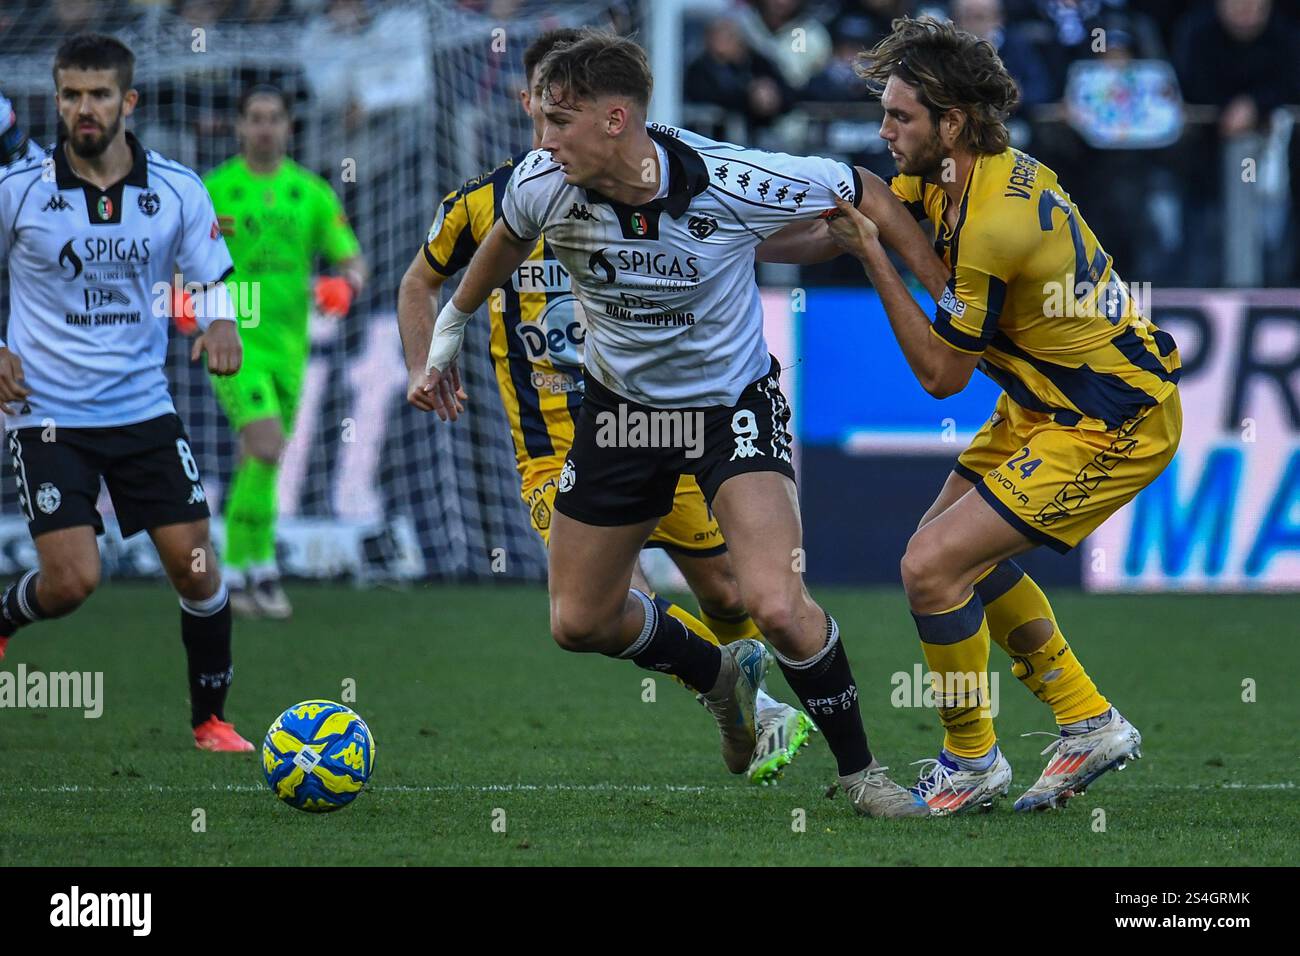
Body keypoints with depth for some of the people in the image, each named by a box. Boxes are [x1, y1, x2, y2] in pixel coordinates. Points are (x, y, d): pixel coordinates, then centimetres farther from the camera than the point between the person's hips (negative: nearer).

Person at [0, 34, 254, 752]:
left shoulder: (177, 191, -1)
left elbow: (214, 283, 9)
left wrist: (221, 325, -14)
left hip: (144, 409, 2)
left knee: (196, 567, -3)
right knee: (73, 580, -14)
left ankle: (210, 720, 16)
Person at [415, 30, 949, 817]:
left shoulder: (732, 183, -29)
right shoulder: (543, 186, -18)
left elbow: (864, 193, -13)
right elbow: (507, 242, 8)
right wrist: (450, 334, 20)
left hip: (734, 404, -4)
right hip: (621, 405, 4)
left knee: (779, 607, -23)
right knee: (579, 623, 11)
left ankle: (858, 768, 1)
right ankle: (722, 676, 41)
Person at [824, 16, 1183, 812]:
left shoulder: (997, 222, -29)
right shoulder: (943, 177, -1)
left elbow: (941, 375, -20)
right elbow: (846, 220, 9)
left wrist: (875, 259, -21)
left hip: (1112, 425, -11)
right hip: (1047, 404, 11)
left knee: (933, 566, -14)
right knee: (956, 544, 20)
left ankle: (972, 762, 5)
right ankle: (1090, 725, 26)